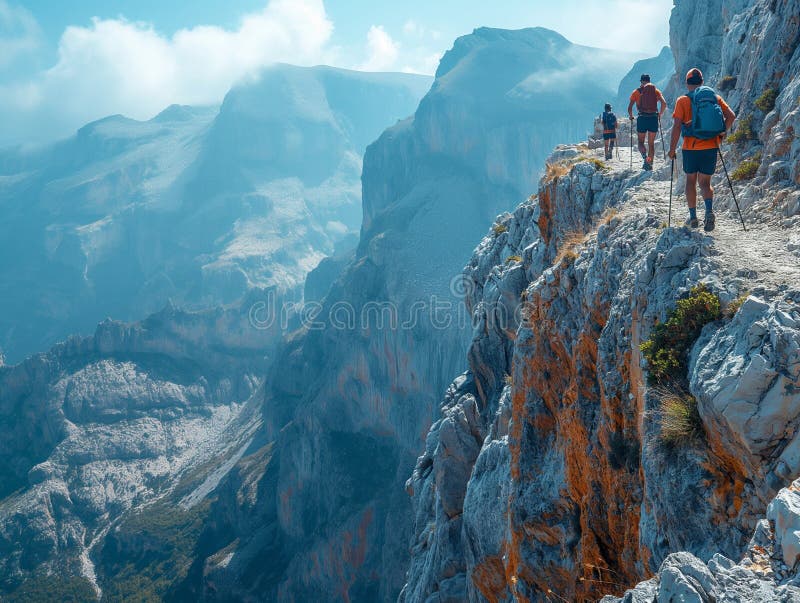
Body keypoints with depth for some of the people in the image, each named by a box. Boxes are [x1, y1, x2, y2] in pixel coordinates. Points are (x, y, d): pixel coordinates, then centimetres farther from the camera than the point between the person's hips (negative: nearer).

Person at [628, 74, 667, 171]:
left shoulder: (636, 92, 5)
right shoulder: (656, 90, 9)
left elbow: (630, 107, 0)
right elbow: (664, 103, -3)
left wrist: (631, 117, 16)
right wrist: (660, 115, 11)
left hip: (642, 118, -1)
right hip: (654, 118, 2)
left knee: (641, 142, 8)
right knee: (651, 143, 11)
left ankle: (645, 157, -19)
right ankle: (650, 163, 7)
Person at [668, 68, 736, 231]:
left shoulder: (683, 100, -3)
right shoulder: (715, 97, 7)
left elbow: (677, 126, -11)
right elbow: (731, 116, 1)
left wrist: (672, 149, -5)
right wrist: (721, 134, 15)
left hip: (691, 148, -2)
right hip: (711, 147, 2)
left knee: (691, 181, 16)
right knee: (705, 182, 11)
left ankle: (693, 217, 17)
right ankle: (709, 211, -16)